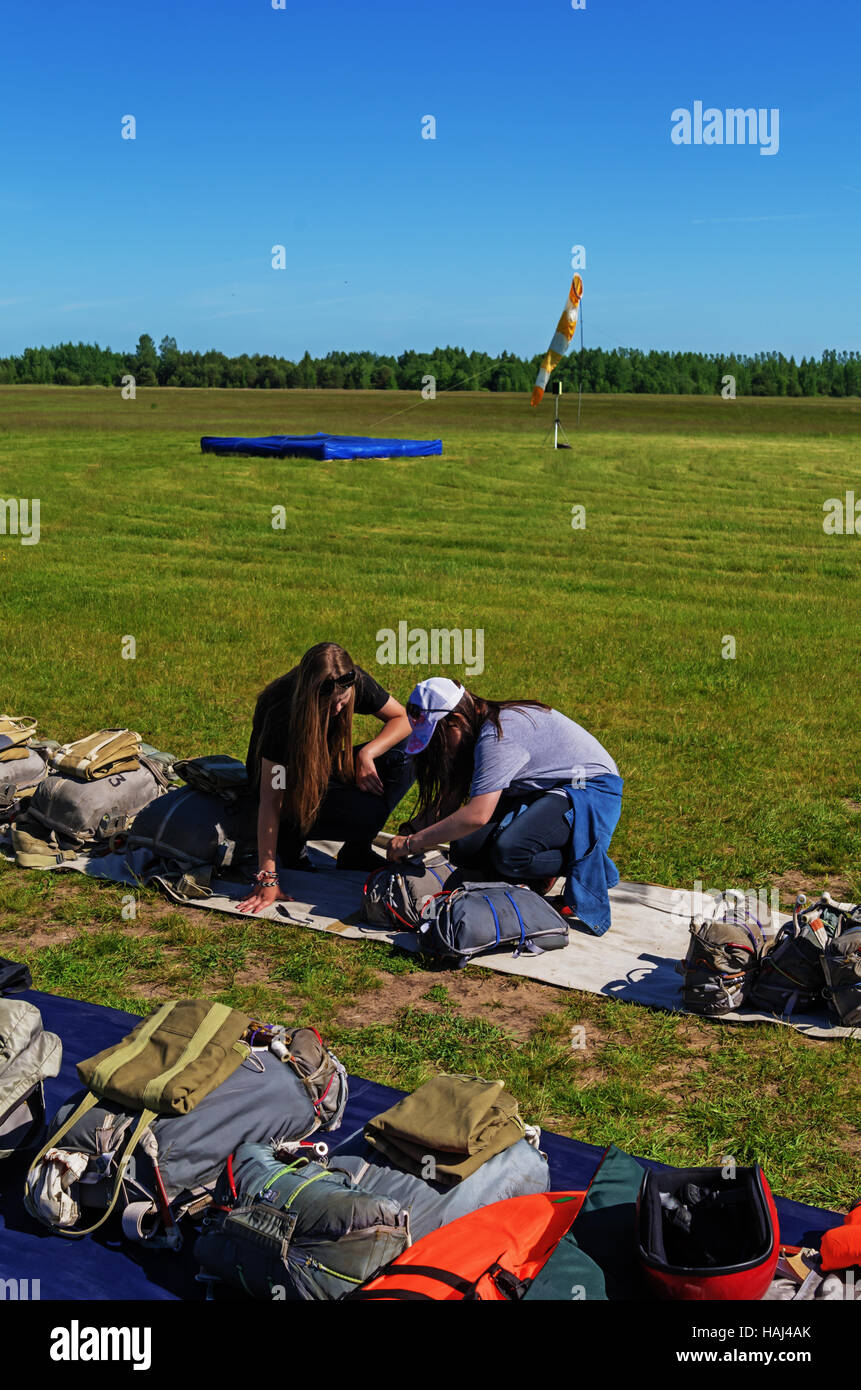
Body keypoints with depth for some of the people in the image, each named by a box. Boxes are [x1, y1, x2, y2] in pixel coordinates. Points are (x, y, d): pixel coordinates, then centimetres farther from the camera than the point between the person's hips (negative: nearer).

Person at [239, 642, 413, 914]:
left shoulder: (355, 683, -21)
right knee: (366, 813, -31)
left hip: (324, 768, 6)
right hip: (287, 782, -6)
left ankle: (354, 853, -5)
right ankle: (291, 837, -4)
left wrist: (366, 754, -26)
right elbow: (270, 799, -33)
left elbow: (402, 719, -7)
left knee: (403, 758, -19)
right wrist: (267, 878, -35)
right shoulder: (282, 714, -33)